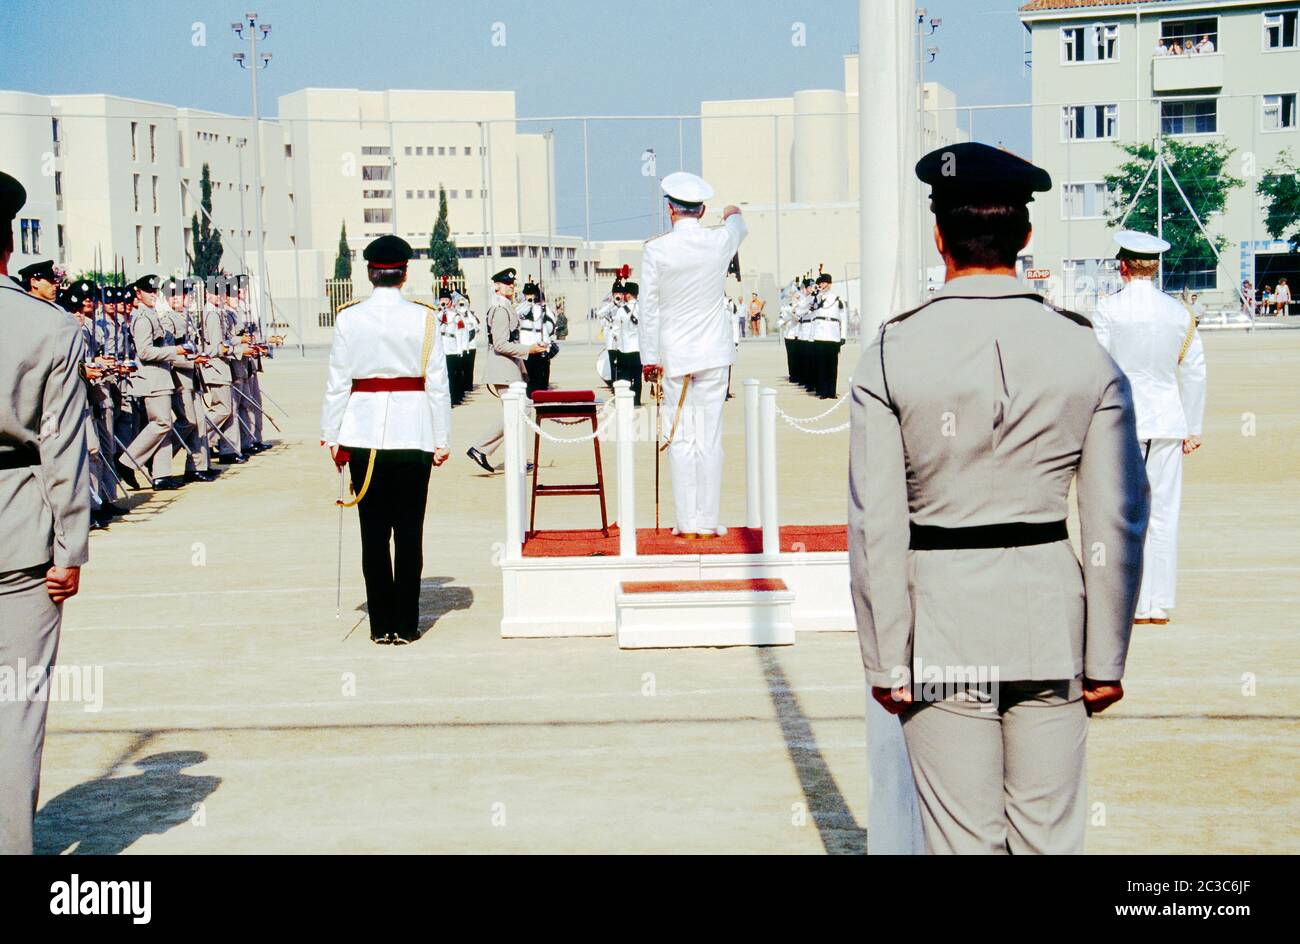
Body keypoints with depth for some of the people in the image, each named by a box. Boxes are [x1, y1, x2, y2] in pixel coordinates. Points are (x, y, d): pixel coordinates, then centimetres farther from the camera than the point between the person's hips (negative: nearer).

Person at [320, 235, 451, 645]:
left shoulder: (349, 319, -1)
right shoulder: (424, 318, -3)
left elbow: (338, 383, 0)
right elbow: (438, 384, -1)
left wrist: (332, 438, 8)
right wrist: (442, 440, 5)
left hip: (364, 434, 1)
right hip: (413, 435, -1)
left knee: (374, 533, 6)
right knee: (409, 533, 4)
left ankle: (381, 625, 8)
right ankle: (405, 625, 7)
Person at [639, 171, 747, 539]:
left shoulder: (655, 250, -9)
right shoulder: (720, 242, -2)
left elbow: (649, 308, -5)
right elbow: (739, 227, 24)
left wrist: (650, 357, 4)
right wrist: (733, 214, 47)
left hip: (674, 356, -1)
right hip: (714, 355, 1)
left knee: (681, 439, 3)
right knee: (710, 439, 2)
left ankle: (687, 522, 6)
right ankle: (708, 522, 6)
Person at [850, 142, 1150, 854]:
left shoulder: (891, 355, -6)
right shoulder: (1085, 353, -1)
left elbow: (876, 527, -8)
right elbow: (1116, 523, -1)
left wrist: (885, 662, -1)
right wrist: (1106, 658, 7)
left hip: (942, 617, -1)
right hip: (1050, 616, 2)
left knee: (963, 840, 6)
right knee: (1050, 836, 11)